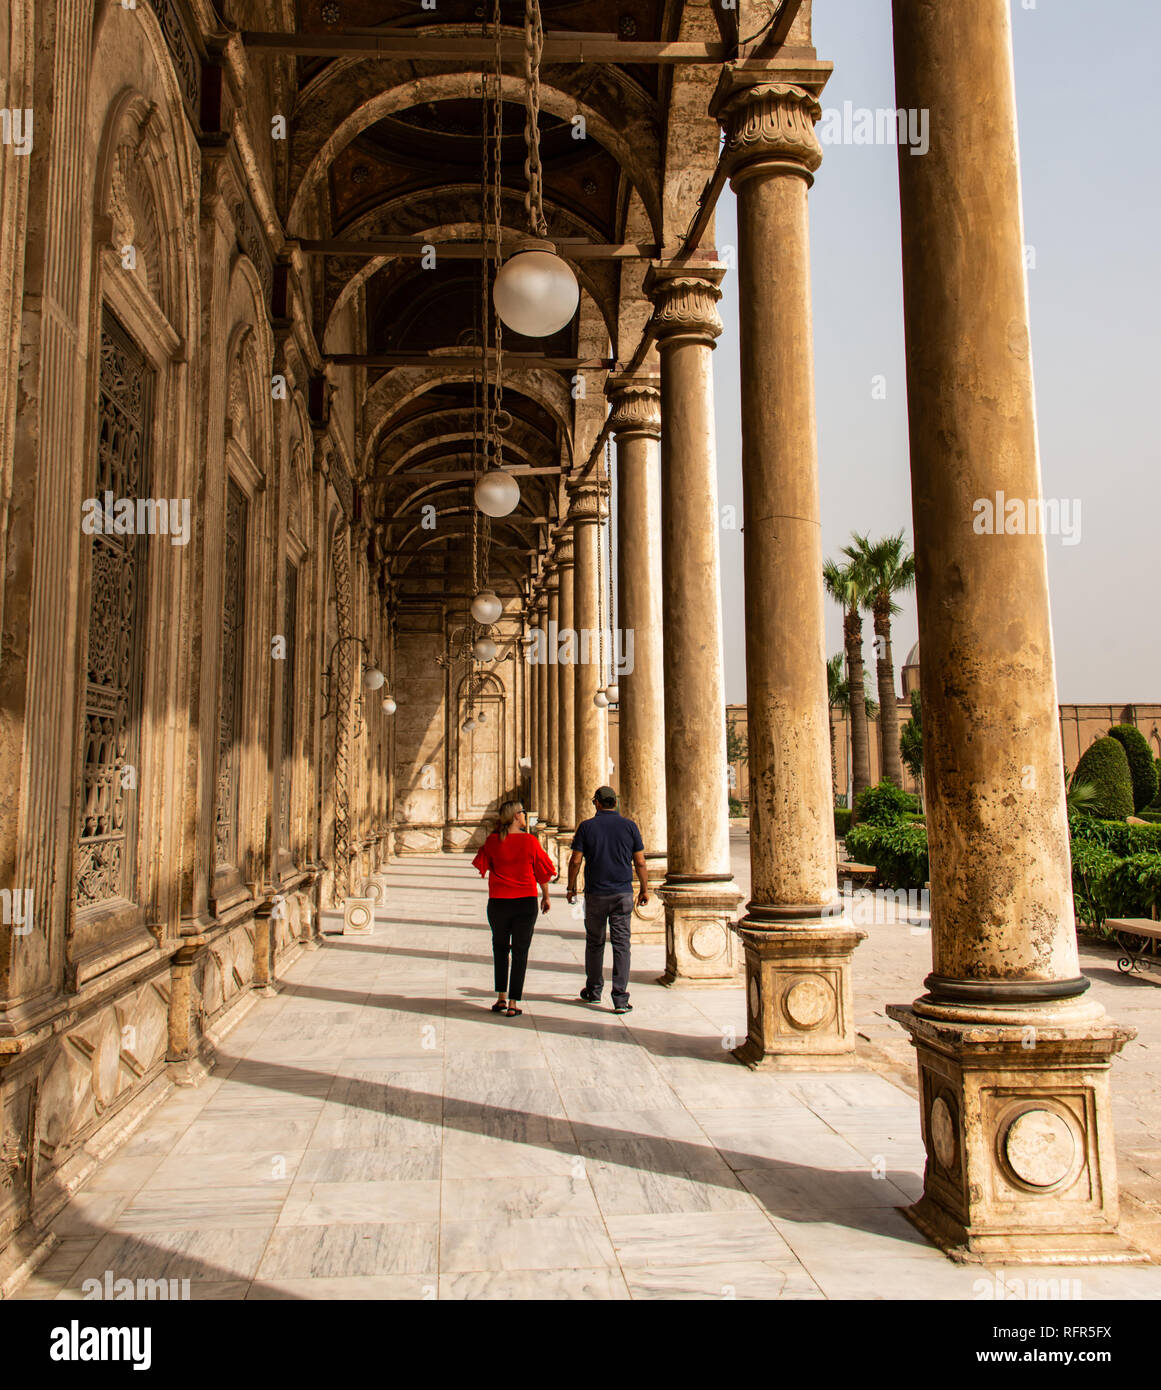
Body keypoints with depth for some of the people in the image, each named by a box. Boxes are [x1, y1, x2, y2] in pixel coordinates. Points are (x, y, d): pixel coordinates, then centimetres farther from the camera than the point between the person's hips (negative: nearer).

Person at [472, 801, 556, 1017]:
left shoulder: (493, 841, -5)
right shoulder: (530, 841, -9)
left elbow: (481, 866, 12)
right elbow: (543, 873, -1)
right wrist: (545, 896, 15)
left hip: (498, 901, 2)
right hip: (525, 901, -1)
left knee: (500, 947, 20)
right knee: (520, 951, 6)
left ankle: (501, 997, 17)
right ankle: (513, 1003, 6)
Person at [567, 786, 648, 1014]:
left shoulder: (587, 827, -3)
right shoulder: (629, 826, -1)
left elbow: (575, 860, -3)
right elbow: (640, 862, 0)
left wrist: (571, 888, 9)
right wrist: (645, 890, 10)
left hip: (595, 894, 0)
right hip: (623, 894, 0)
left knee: (594, 943, 15)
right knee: (621, 944, 0)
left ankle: (593, 991, 27)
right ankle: (620, 999, -4)